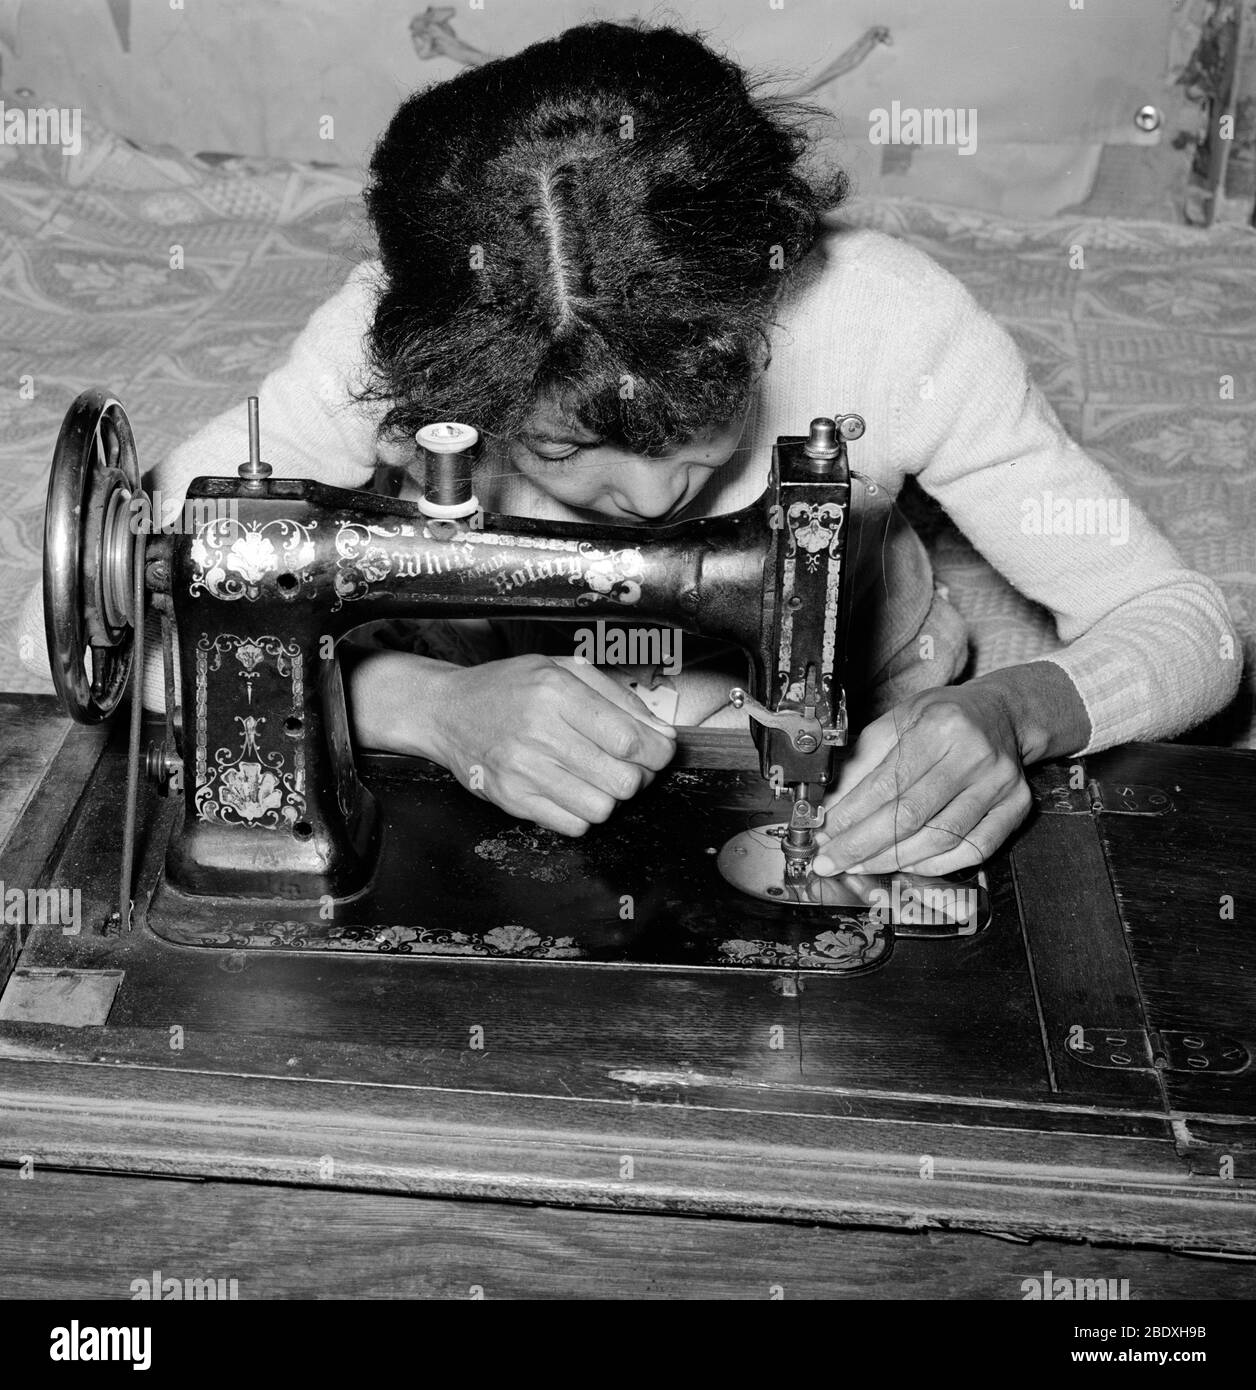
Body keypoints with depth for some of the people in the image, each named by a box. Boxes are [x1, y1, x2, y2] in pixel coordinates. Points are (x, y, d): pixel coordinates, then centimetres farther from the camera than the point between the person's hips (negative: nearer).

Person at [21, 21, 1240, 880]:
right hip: (500, 818, 0)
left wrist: (1011, 714, -40)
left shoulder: (884, 321, -28)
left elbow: (1185, 625, -18)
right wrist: (429, 703, -42)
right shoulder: (385, 352, -27)